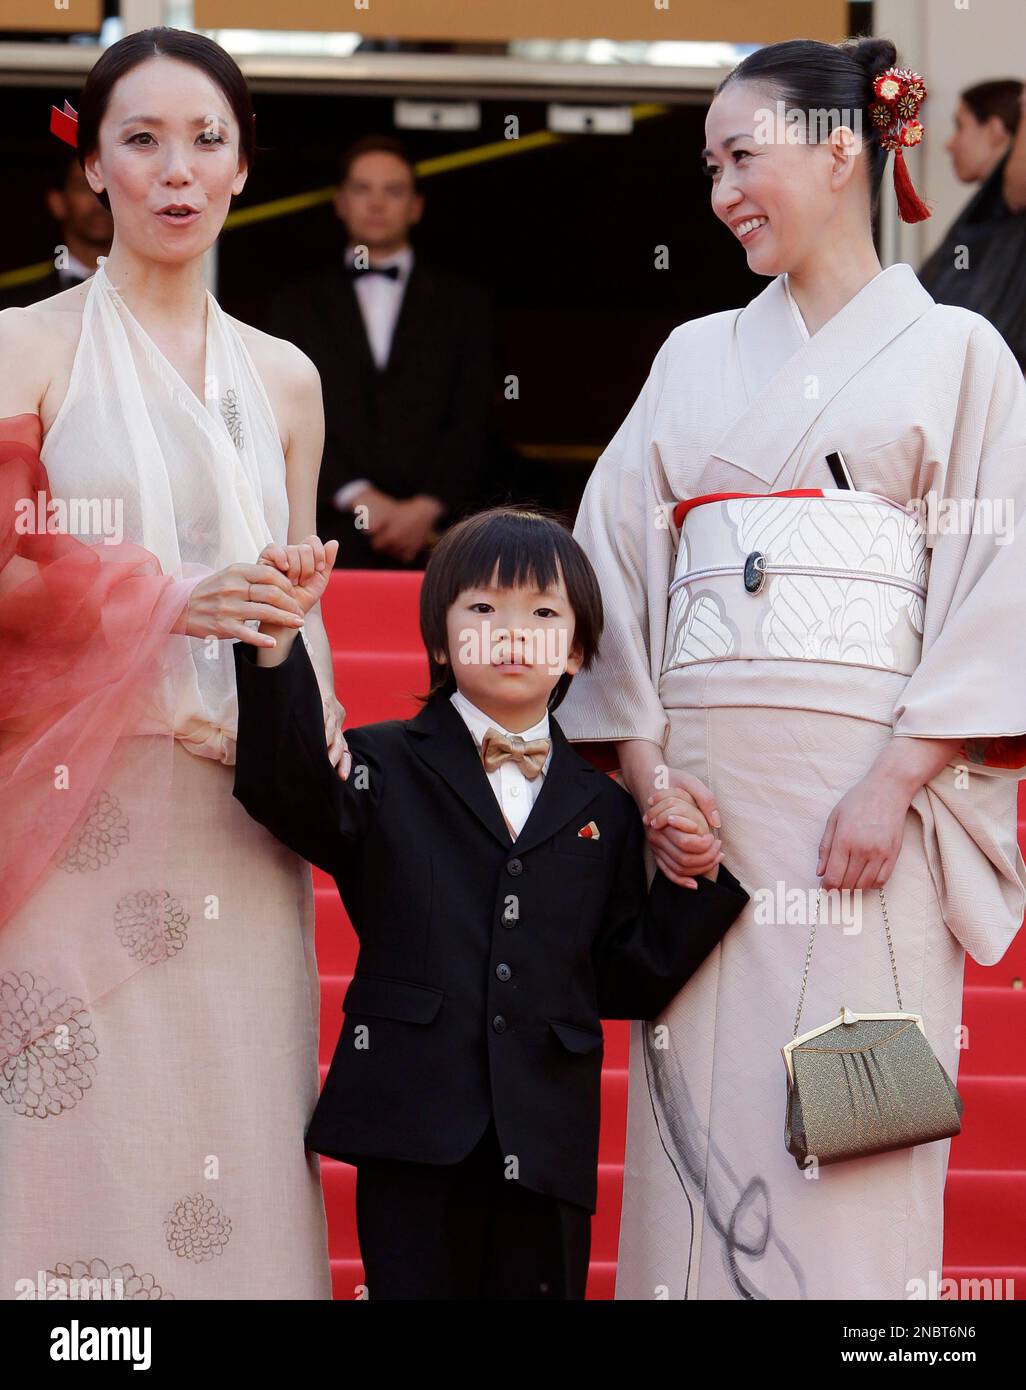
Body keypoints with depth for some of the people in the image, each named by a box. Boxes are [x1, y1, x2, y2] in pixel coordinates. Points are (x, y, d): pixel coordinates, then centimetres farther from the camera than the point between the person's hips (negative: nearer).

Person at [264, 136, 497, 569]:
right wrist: (359, 499, -9)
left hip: (431, 537, 0)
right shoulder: (296, 306, 16)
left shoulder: (463, 305, 16)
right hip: (333, 534, 0)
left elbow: (472, 423, 7)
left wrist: (427, 508, -8)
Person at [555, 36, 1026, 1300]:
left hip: (866, 781, -3)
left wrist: (896, 782, -13)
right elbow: (618, 567, 12)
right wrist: (645, 769, -1)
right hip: (705, 782, 4)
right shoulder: (695, 359, 17)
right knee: (697, 1124, 0)